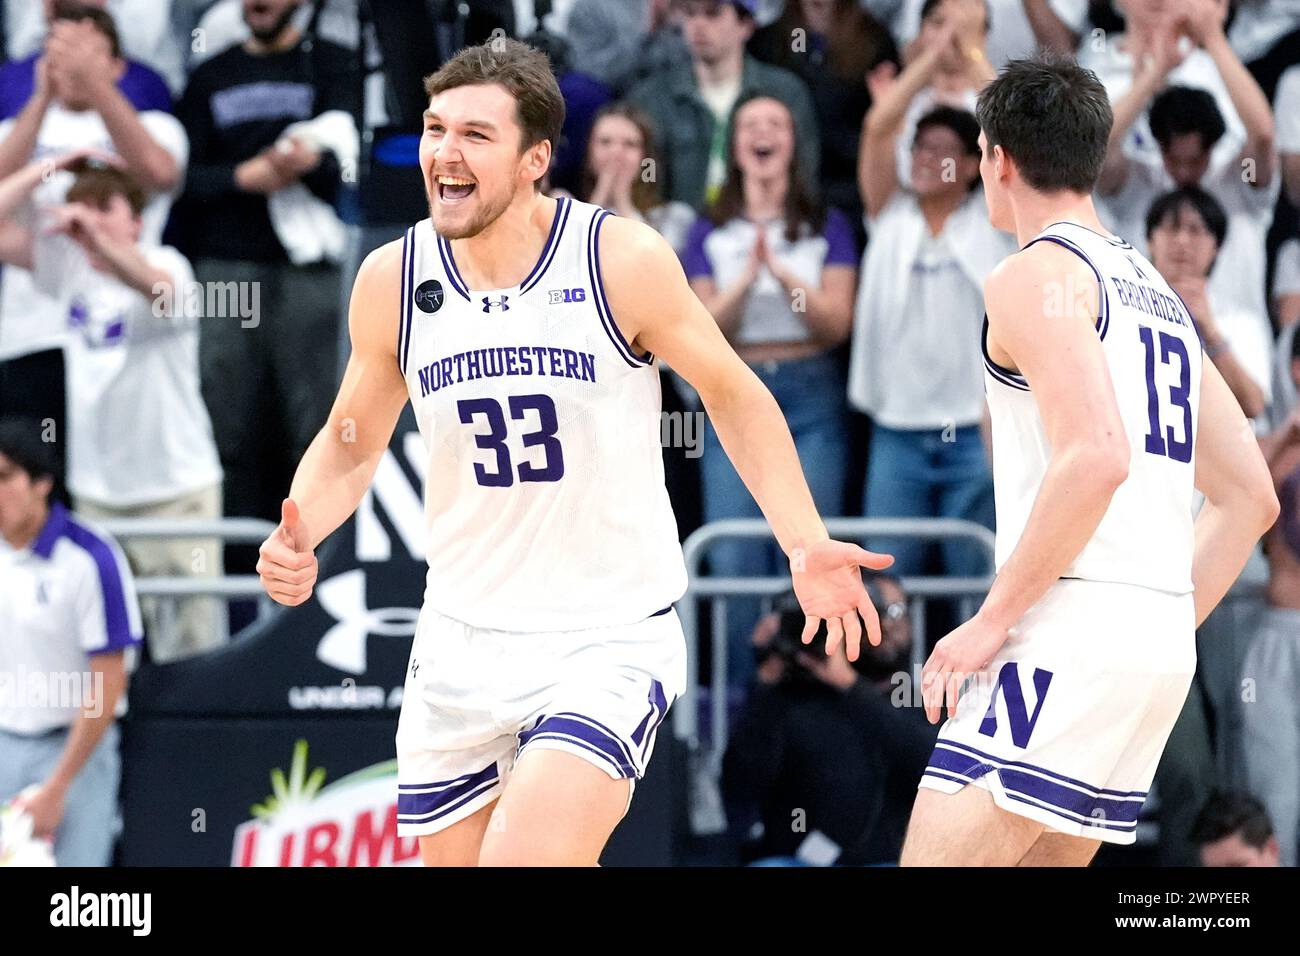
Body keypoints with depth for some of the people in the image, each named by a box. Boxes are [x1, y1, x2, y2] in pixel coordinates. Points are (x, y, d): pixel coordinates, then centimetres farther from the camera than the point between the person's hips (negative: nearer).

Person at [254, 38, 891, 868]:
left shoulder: (621, 261, -13)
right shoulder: (393, 280, -3)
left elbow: (732, 393, 1)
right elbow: (352, 441, 12)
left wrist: (806, 543, -8)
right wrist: (297, 536, -8)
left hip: (611, 638, -4)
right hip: (462, 644, 4)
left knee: (522, 859, -24)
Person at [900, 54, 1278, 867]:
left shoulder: (1038, 275, -5)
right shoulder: (1157, 292, 23)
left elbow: (1097, 457, -20)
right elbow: (1250, 499, 23)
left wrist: (993, 619, -16)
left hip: (1073, 625, -9)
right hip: (1162, 641, 9)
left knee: (938, 854, -11)